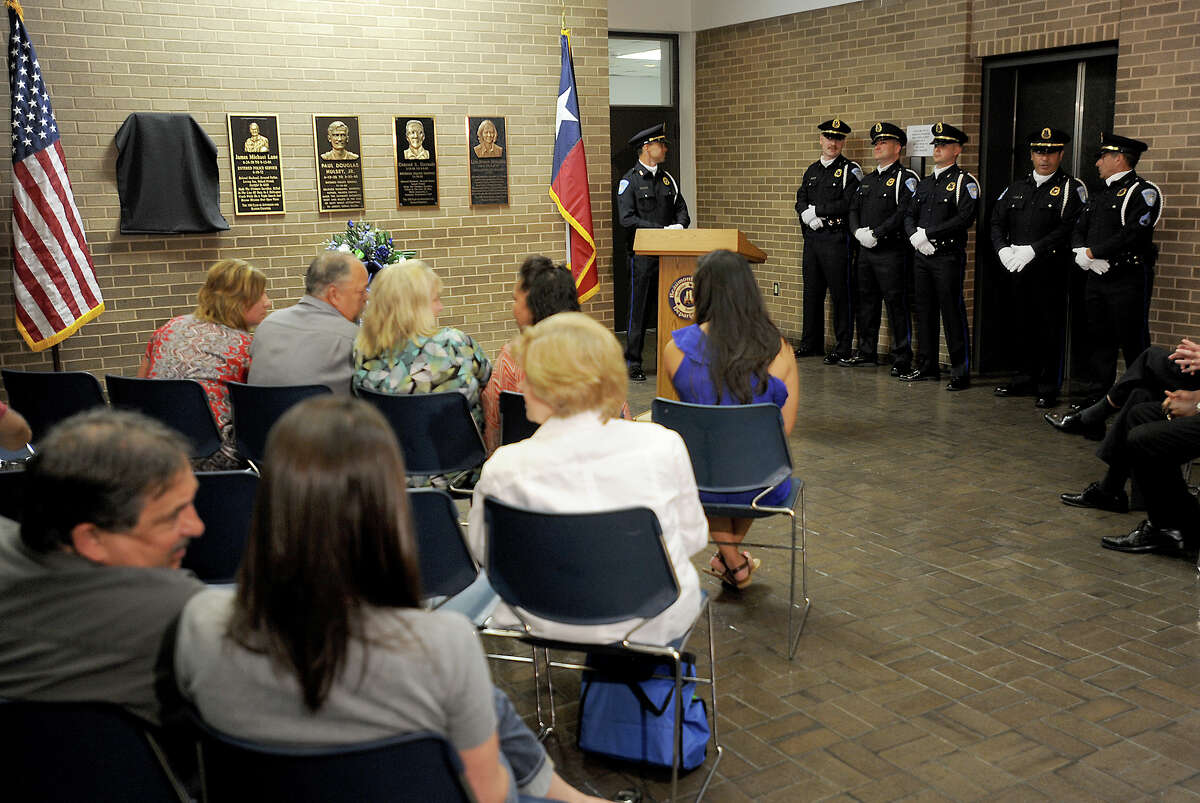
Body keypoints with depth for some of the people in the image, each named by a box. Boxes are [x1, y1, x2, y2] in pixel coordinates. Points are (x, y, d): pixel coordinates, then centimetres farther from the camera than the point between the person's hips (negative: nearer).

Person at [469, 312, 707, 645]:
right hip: (656, 624, 0)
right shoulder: (663, 446, -17)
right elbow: (693, 537, -2)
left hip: (553, 626, 1)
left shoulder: (504, 470, -20)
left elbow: (482, 550, -1)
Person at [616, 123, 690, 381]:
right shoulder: (630, 179, -4)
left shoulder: (668, 180, 16)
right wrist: (662, 230, -16)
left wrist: (679, 226, -7)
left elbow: (681, 210, 17)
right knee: (639, 309, -3)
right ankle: (632, 363, 4)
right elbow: (627, 219, -13)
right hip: (642, 252, -6)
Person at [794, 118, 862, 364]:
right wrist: (808, 215, -10)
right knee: (812, 291, 12)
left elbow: (847, 205, -15)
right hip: (812, 239, 6)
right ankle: (810, 342, 23)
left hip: (836, 240, -6)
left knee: (840, 294, -2)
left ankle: (843, 348, 4)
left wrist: (816, 210, -12)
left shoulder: (850, 170, -4)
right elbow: (801, 200, 10)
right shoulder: (812, 170, 16)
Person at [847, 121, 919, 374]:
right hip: (866, 251, 8)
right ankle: (867, 352, 24)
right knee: (866, 301, 13)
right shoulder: (867, 180, 19)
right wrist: (858, 232, -5)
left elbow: (905, 213, -17)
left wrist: (875, 233, -19)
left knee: (896, 305, -5)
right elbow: (854, 209, 15)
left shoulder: (906, 178, -6)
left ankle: (902, 359, 1)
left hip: (892, 251, -8)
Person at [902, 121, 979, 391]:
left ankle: (961, 372, 1)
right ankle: (927, 366, 21)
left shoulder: (965, 182, -5)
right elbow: (909, 216, 16)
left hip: (948, 257, -7)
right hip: (922, 256, 7)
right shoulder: (924, 183, 17)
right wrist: (915, 236, -6)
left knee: (953, 312, -5)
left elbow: (965, 219, -16)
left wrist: (928, 233, -16)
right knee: (924, 311, 11)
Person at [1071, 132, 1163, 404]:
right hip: (1096, 279, 7)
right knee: (1099, 340, 10)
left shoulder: (1143, 191, -7)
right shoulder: (1101, 195, 19)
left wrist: (1092, 252, -14)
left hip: (1128, 280, -7)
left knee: (1134, 343, -2)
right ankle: (1097, 396, 17)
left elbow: (1132, 235, -19)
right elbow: (1078, 231, 15)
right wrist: (1082, 253, -6)